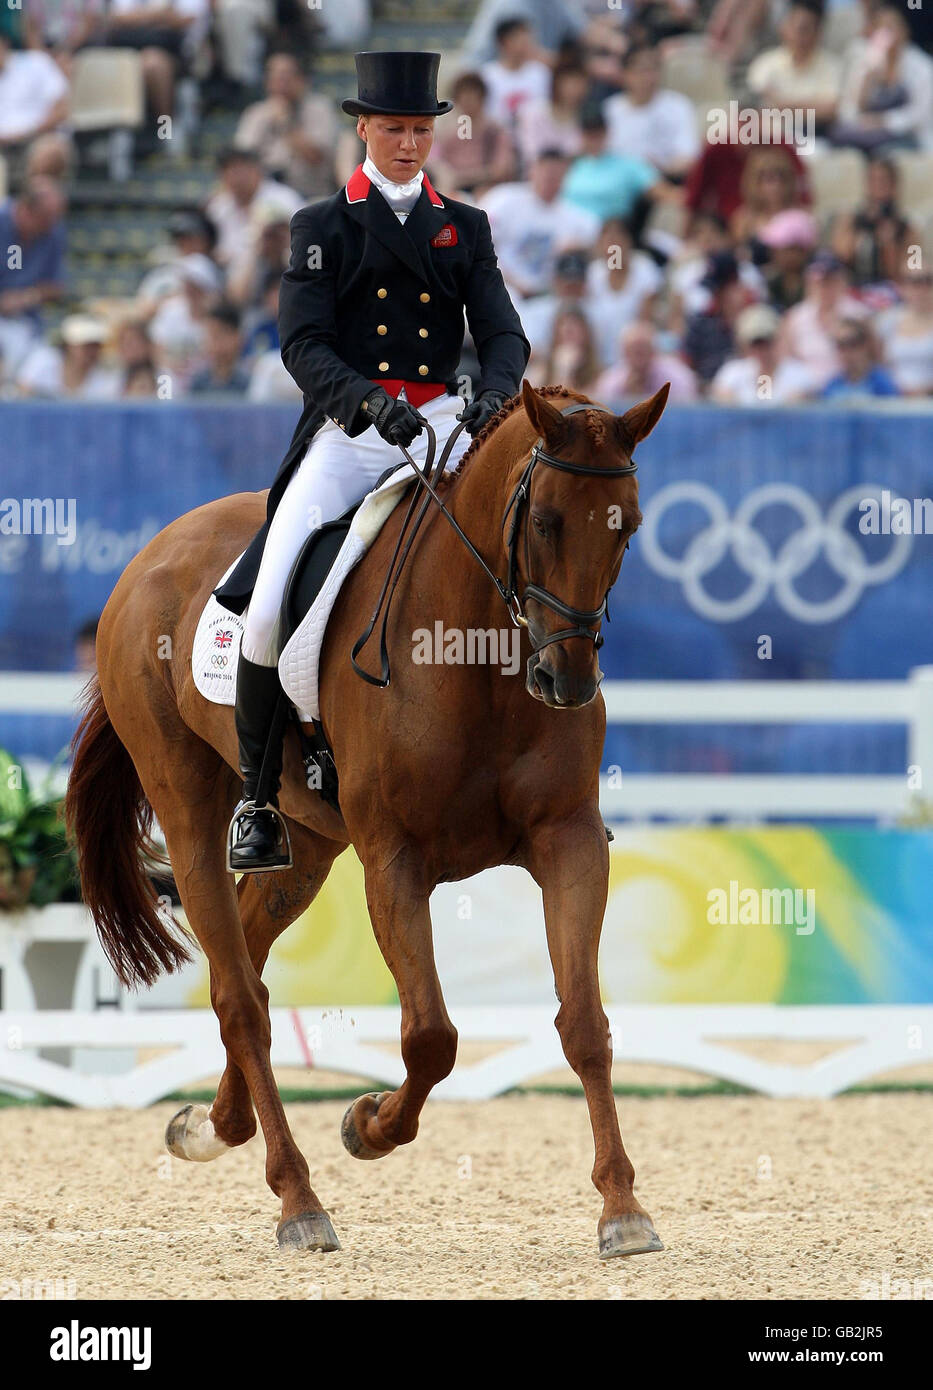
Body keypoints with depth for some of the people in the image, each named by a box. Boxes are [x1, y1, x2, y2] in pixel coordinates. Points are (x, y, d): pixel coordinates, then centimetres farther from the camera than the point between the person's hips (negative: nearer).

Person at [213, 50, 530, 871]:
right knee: (272, 605, -19)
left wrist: (496, 394, -19)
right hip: (348, 434, -2)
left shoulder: (466, 229, 15)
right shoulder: (323, 229, 8)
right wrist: (370, 401, -23)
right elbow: (303, 346, -4)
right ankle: (258, 799, -5)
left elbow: (503, 334, 5)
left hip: (442, 431, 2)